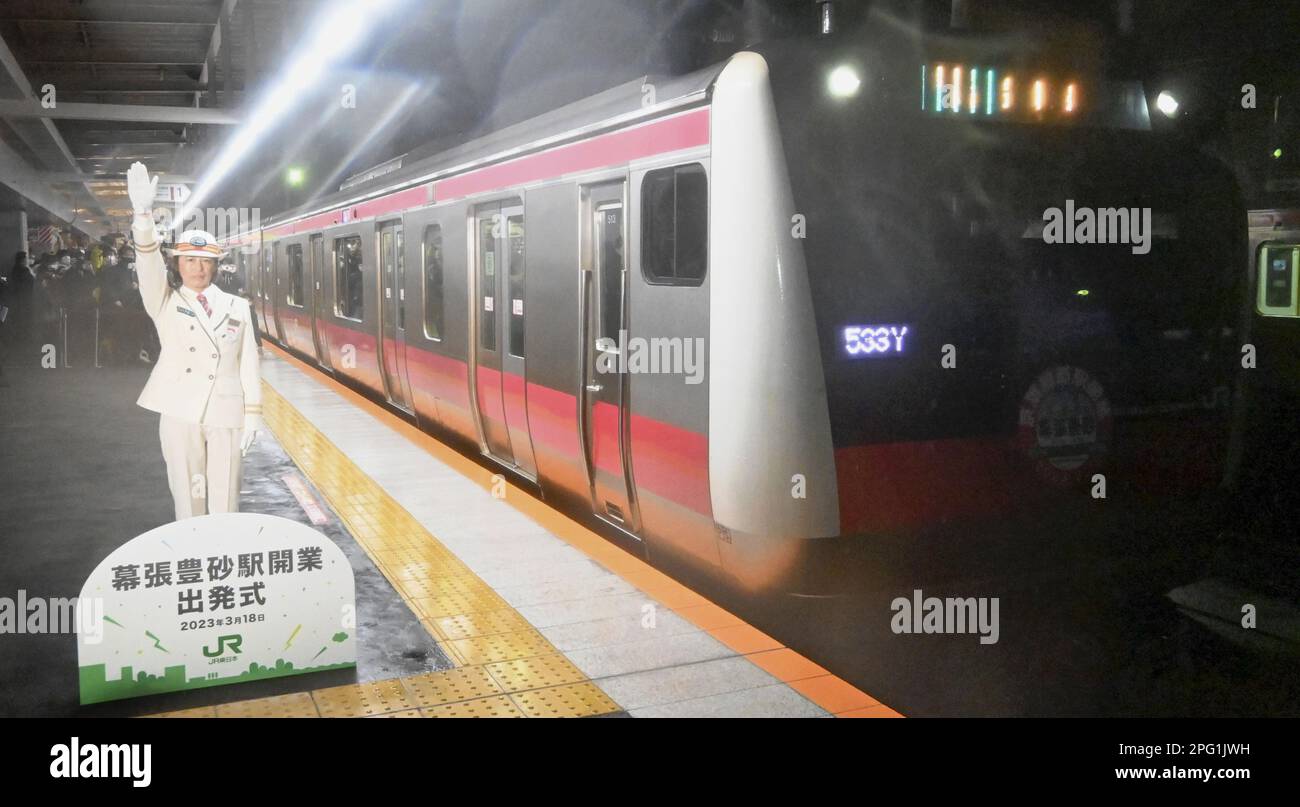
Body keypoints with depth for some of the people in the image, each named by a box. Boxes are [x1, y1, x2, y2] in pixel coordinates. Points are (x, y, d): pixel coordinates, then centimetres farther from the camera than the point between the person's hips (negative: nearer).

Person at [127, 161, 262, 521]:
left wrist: (252, 414, 1)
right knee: (188, 498, 6)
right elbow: (149, 266, -12)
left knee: (224, 502, 4)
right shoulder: (165, 303, 6)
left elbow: (248, 363, 7)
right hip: (180, 413, 0)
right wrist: (143, 213, -28)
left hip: (226, 413, 1)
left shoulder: (237, 307, 10)